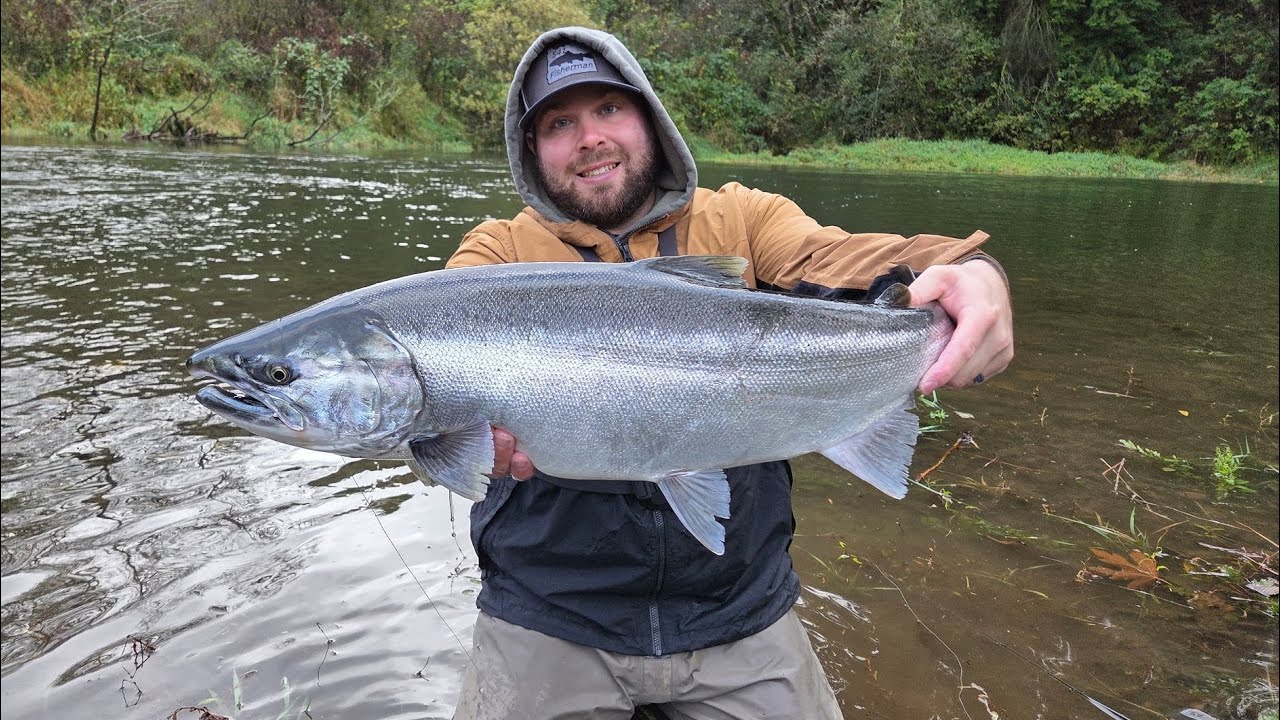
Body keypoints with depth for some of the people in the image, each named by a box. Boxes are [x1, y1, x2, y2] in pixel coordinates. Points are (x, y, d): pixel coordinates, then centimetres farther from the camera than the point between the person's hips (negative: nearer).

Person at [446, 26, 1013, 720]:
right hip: (550, 614, 0)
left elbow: (843, 260, -14)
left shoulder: (743, 219, 3)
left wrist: (970, 275, -34)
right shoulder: (500, 250, 1)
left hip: (739, 607, 1)